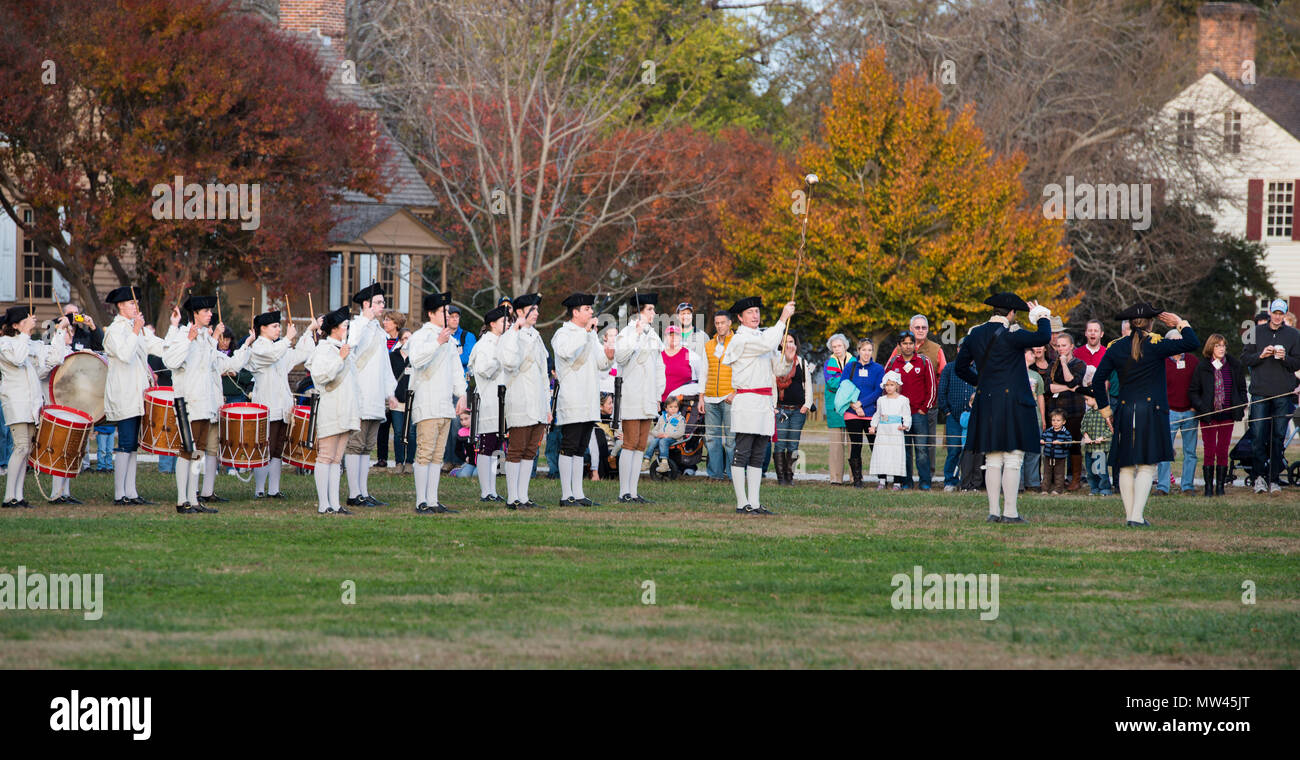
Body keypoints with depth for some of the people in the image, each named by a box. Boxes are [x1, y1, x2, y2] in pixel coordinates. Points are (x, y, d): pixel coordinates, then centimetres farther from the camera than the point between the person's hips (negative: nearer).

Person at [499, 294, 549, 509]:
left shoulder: (535, 337, 19)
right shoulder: (510, 337, -7)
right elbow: (510, 362, -28)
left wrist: (547, 406, 21)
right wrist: (515, 331, -25)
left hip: (538, 406, 8)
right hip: (521, 403, -8)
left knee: (530, 451, 8)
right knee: (516, 451, -6)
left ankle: (523, 497, 11)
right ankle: (512, 498, -4)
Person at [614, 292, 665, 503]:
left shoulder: (653, 335, 16)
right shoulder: (627, 333, -7)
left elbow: (660, 367, 22)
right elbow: (620, 357, -25)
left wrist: (659, 396, 16)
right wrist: (636, 334, -28)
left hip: (648, 399, 8)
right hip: (631, 397, -8)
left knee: (641, 446, 7)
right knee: (630, 444, -8)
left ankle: (633, 491, 9)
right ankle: (624, 492, -6)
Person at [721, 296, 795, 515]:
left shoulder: (763, 336, 19)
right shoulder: (739, 341, -6)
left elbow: (779, 370, 18)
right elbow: (767, 345, -23)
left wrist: (788, 357, -3)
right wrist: (783, 319, -19)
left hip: (765, 402, 8)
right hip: (747, 401, -8)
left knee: (758, 456, 8)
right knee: (742, 454, -6)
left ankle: (754, 503, 9)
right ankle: (742, 503, -5)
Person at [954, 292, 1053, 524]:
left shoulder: (975, 335, 7)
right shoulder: (1010, 336, -15)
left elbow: (961, 368, 16)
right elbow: (1043, 338, -23)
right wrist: (1042, 317, -4)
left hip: (986, 404, 6)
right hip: (1012, 403, -6)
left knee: (993, 461, 9)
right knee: (1012, 461, -3)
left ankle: (994, 511, 8)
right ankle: (1010, 512, -5)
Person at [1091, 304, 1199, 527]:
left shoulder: (1115, 348, 5)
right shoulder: (1155, 346, -7)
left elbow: (1098, 380, 7)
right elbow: (1193, 343, -9)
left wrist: (1105, 409, 16)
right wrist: (1181, 323, 6)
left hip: (1125, 411, 3)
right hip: (1152, 412, -3)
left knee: (1126, 467, 10)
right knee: (1147, 466, -3)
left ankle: (1130, 515, 11)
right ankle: (1137, 516, -13)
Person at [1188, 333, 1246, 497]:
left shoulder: (1235, 366, 5)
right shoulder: (1202, 367, -1)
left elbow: (1242, 388, 15)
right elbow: (1193, 391, 3)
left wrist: (1242, 406, 2)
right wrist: (1200, 407, -11)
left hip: (1227, 414, 2)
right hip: (1208, 415, -2)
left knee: (1223, 452, 4)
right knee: (1209, 451, -2)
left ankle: (1220, 485, 9)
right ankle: (1208, 487, 3)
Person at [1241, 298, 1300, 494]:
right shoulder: (1257, 332, 8)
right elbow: (1245, 358, 8)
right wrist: (1261, 355, -10)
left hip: (1283, 394, 0)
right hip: (1260, 393, 0)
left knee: (1278, 437, 2)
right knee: (1259, 436, -7)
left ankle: (1274, 478, 6)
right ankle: (1260, 476, -1)